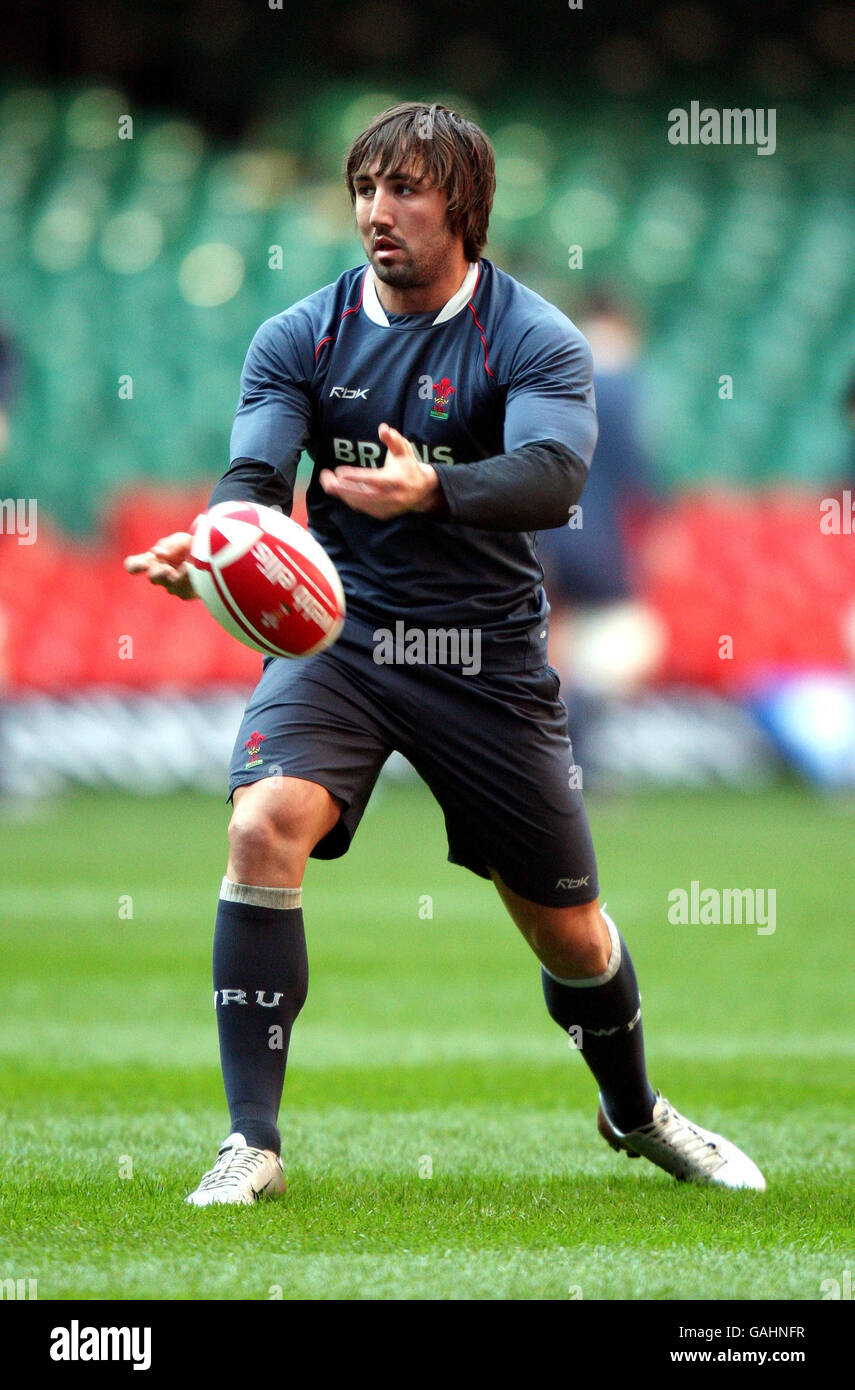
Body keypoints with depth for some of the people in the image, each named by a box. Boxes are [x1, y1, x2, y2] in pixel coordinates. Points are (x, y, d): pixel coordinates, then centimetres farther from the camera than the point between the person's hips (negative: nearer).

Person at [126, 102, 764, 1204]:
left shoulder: (536, 339, -9)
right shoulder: (302, 337, 0)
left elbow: (551, 478, -26)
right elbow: (254, 472, -12)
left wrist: (432, 489, -47)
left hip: (486, 651, -1)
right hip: (337, 637, 1)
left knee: (567, 930, 8)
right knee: (264, 825, -27)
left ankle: (635, 1112, 40)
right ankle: (251, 1143, -22)